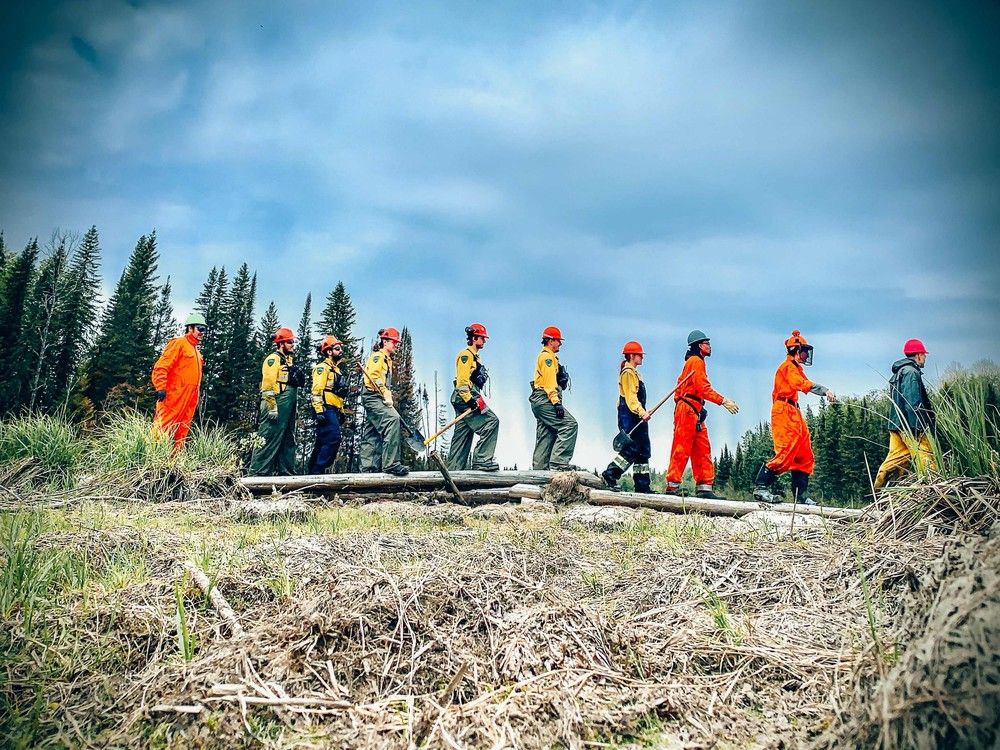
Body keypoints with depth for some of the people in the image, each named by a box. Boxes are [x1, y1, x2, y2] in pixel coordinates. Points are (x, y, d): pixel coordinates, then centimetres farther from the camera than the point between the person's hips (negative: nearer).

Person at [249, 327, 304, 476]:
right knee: (270, 437, -10)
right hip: (276, 403, -10)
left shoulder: (289, 360, 22)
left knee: (288, 439, 11)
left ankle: (285, 470, 18)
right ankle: (259, 471, -6)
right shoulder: (273, 359, -7)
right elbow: (268, 384, -15)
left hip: (288, 407, 10)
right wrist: (272, 407, -21)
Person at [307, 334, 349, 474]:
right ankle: (318, 469, -15)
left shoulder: (336, 369, 25)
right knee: (333, 437, -19)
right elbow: (317, 390, -16)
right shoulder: (322, 367, -6)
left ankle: (313, 470, 16)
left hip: (334, 409, 10)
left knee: (323, 442, 11)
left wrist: (341, 411, 26)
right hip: (326, 408, -10)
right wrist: (319, 410, -24)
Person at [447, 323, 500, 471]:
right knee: (491, 422, -17)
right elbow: (462, 380, -17)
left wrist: (477, 398, 21)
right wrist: (470, 400, -23)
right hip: (466, 398, -11)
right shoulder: (466, 355, -7)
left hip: (468, 398, 11)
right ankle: (482, 460, -18)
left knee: (462, 436, 9)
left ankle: (453, 469, 12)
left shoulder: (474, 356, 25)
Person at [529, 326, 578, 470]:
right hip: (545, 399, -11)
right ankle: (559, 461, -21)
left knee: (545, 437, 9)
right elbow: (550, 382, -17)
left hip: (540, 402, 11)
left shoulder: (545, 356, 27)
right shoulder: (547, 356, -6)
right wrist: (556, 402, -23)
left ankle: (539, 468, 9)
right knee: (570, 425, -17)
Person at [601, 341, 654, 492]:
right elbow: (630, 397, -19)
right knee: (632, 449, -14)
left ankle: (643, 485, 10)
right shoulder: (628, 372, -8)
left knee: (643, 451, 8)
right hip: (629, 416, -11)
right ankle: (609, 475, -10)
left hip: (636, 416, 11)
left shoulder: (634, 372, 23)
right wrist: (642, 412, -28)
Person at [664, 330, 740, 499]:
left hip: (695, 412, 10)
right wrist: (723, 401, -17)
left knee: (702, 450, 6)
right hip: (687, 410, -10)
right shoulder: (696, 361, -6)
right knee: (682, 449, -9)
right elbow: (703, 388, -16)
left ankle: (704, 488, 6)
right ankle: (672, 486, -6)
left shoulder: (693, 362, 23)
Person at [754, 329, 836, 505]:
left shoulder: (795, 368, 26)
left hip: (793, 413, 11)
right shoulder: (788, 366, -6)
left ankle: (801, 495, 8)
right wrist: (825, 390, -33)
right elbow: (802, 383, -24)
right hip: (784, 411, -11)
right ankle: (761, 487, -19)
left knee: (804, 456, 7)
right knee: (786, 451, -19)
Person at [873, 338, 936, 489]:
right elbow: (913, 403, -18)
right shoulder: (912, 372, -9)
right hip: (909, 425, -10)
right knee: (925, 457, -8)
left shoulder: (899, 372, 22)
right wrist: (917, 427, -22)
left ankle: (878, 491, 6)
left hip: (896, 424, 10)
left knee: (896, 457, 8)